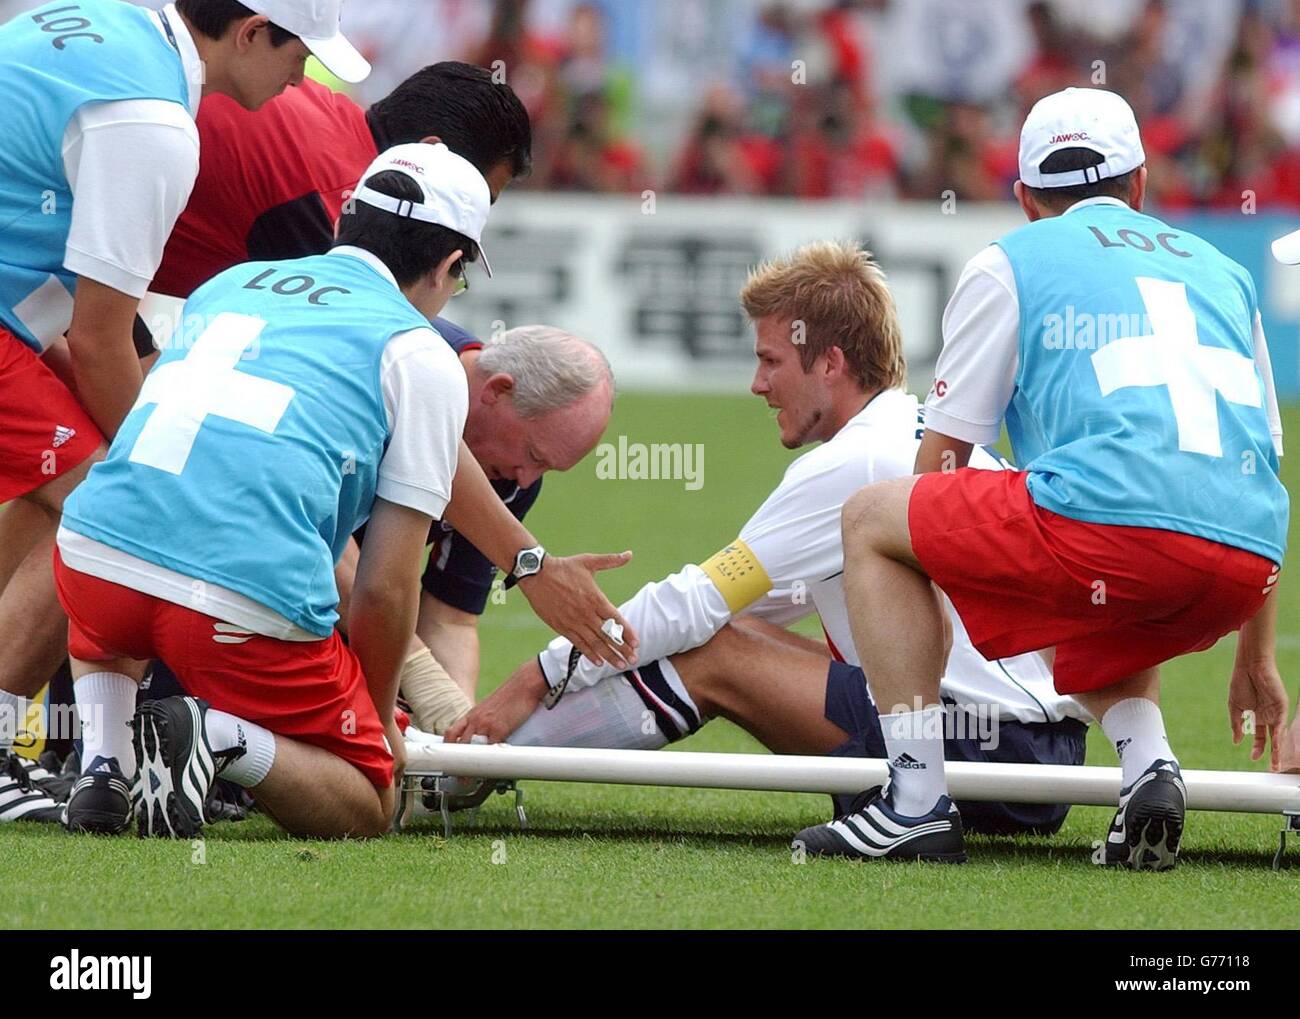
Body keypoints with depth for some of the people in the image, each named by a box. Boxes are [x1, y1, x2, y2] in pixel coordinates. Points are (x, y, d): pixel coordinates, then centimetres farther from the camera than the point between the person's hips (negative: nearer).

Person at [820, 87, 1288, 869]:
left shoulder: (1008, 265, 18)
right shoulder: (1224, 274, 30)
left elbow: (942, 459, 20)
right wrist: (1257, 659, 41)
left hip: (1110, 521, -5)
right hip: (1246, 563, 5)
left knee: (868, 520, 17)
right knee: (1089, 638, 38)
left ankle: (918, 798, 6)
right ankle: (1148, 762, 5)